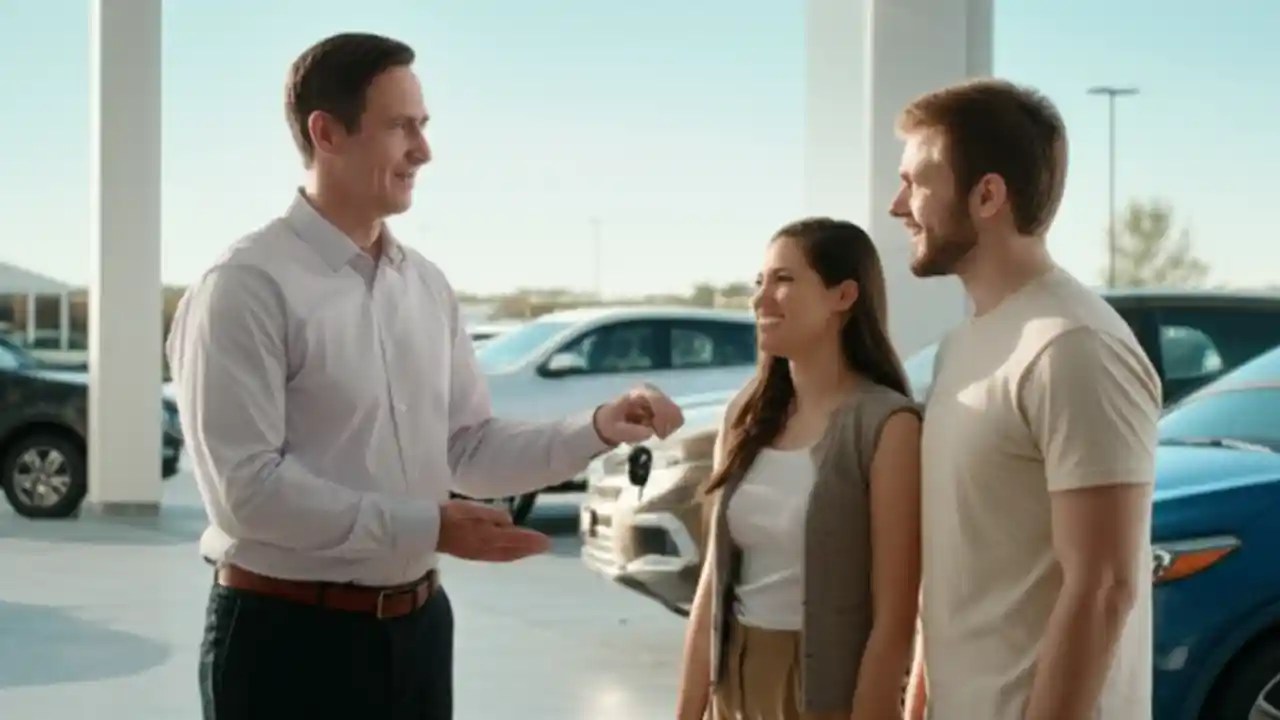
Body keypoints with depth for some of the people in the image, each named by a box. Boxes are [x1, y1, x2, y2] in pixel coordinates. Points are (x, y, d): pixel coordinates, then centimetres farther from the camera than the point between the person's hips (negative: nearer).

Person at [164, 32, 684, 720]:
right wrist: (426, 528, -20)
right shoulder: (247, 289, -15)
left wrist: (596, 429, -4)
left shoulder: (427, 286, 8)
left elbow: (468, 448, 10)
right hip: (290, 636, -7)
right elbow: (246, 488, -20)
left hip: (416, 627, 7)